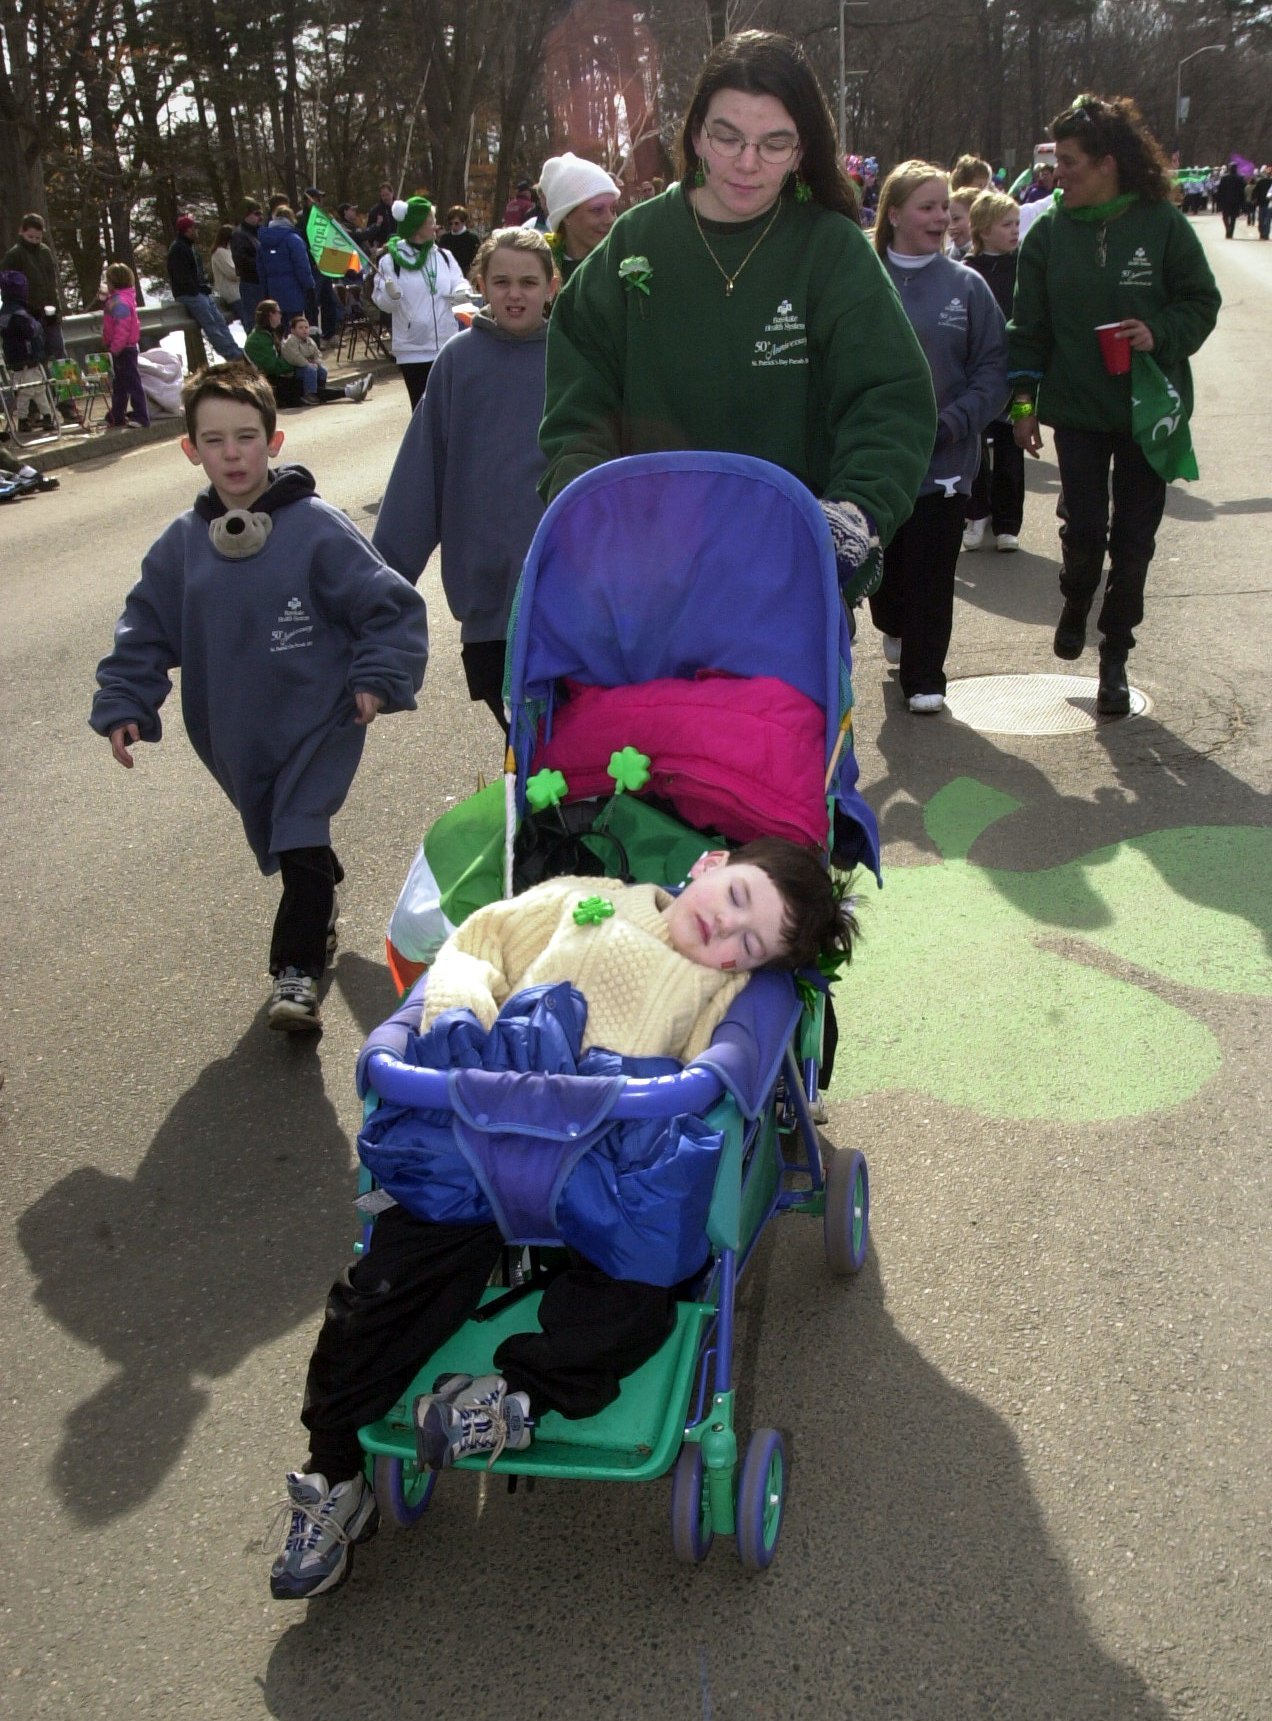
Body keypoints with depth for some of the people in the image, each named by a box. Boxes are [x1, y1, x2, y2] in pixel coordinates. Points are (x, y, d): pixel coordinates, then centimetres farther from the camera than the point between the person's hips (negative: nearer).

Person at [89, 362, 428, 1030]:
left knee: (301, 844, -10)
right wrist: (123, 706, 3)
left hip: (319, 718, -4)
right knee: (281, 839, 18)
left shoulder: (317, 526, -13)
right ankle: (320, 909, 43)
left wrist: (377, 679, -15)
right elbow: (144, 630, 9)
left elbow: (389, 605, -8)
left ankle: (296, 971, 0)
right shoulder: (181, 543, -1)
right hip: (235, 731, 5)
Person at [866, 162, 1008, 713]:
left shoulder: (965, 286, 0)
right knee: (884, 561, 13)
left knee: (931, 571, 1)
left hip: (944, 460, 0)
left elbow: (992, 373, -1)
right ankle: (896, 628, 43)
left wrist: (949, 424, -14)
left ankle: (923, 677, 14)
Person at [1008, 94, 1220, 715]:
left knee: (1133, 536, 5)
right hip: (1076, 407, 1)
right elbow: (1029, 322, 3)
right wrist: (1023, 398, -1)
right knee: (1083, 526, -4)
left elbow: (1202, 303, -1)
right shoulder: (1049, 231, -1)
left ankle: (1114, 656, 19)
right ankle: (1076, 602, 30)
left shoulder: (1162, 223, -7)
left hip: (1150, 408, -1)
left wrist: (1161, 332, -19)